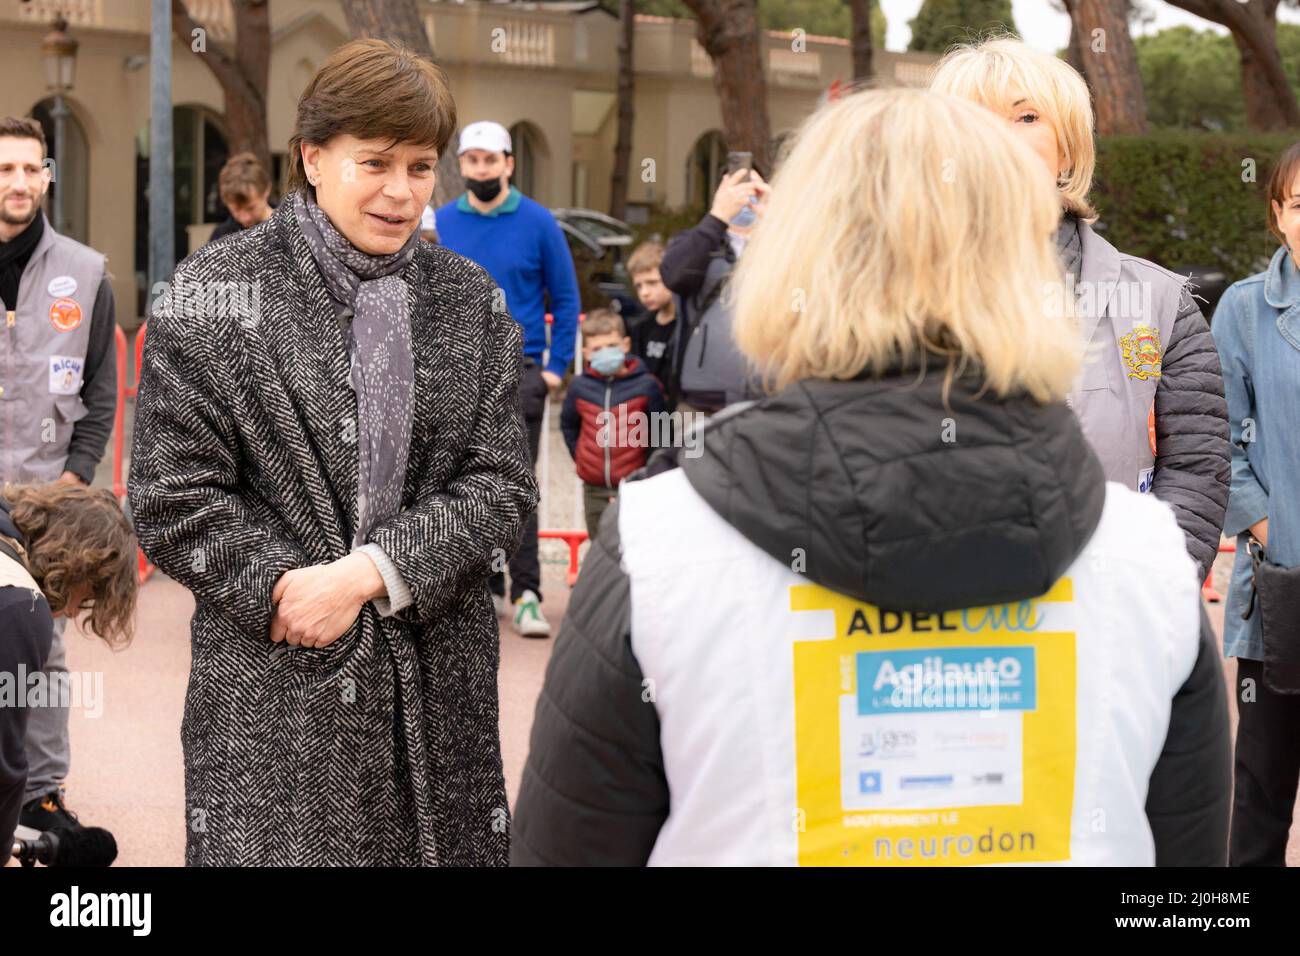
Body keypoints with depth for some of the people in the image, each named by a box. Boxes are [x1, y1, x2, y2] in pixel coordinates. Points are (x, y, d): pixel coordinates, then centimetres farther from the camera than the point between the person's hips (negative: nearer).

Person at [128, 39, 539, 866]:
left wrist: (370, 571, -11)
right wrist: (293, 587, -12)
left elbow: (503, 488, 2)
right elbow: (173, 500, -4)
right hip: (274, 689, -3)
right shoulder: (216, 292, -2)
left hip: (438, 687, 3)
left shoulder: (470, 301, 8)